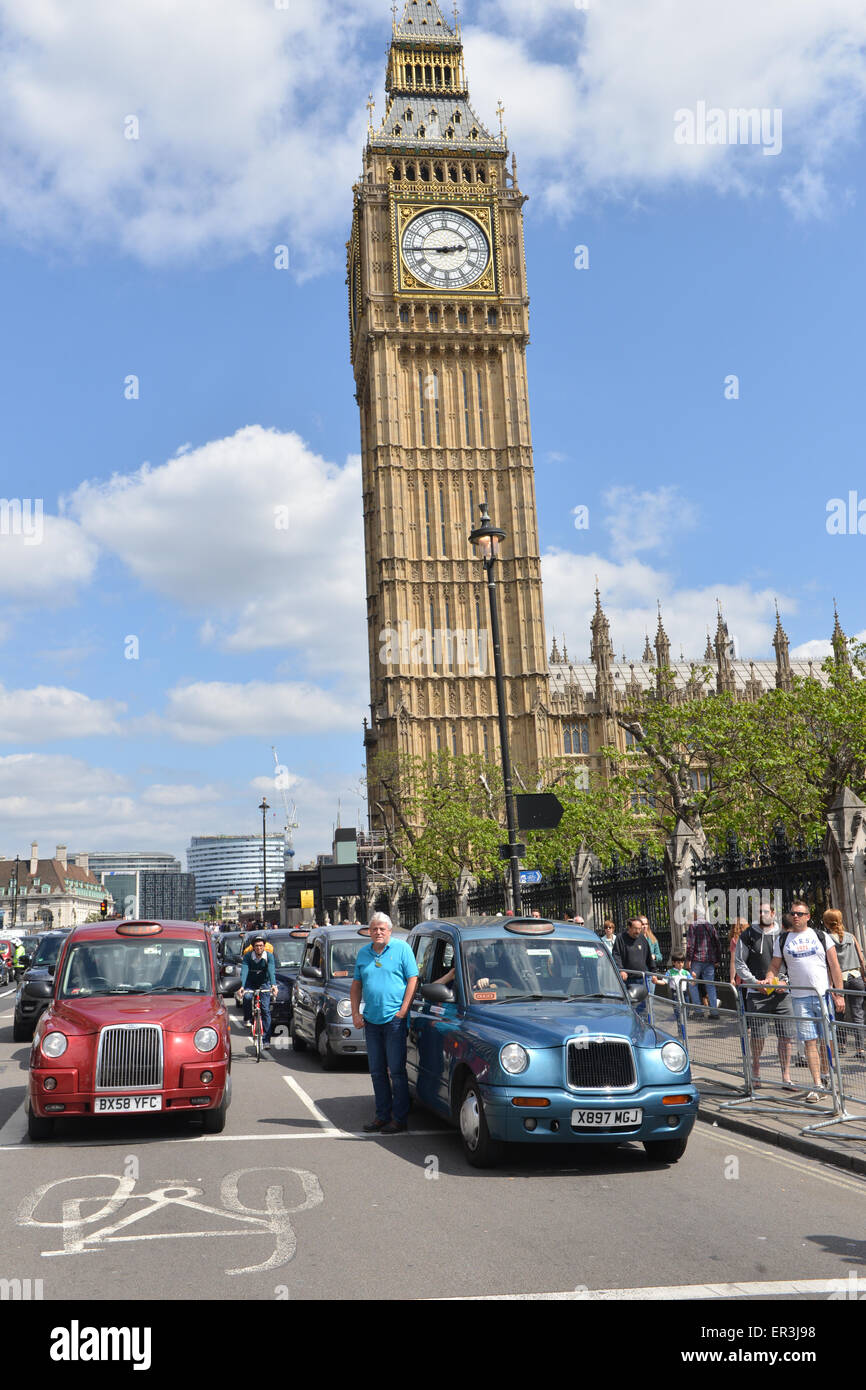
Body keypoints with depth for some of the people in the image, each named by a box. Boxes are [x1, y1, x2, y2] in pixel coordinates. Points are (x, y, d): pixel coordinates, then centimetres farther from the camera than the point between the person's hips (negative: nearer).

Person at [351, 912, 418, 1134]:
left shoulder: (402, 949, -1)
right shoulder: (363, 953, 13)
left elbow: (412, 980, -4)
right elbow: (356, 985, 19)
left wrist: (402, 1011, -10)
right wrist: (355, 1013, 8)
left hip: (394, 1019, -5)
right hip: (371, 1020, 5)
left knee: (396, 1070, -4)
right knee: (377, 1071, 9)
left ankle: (400, 1119, 2)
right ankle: (382, 1115, 19)